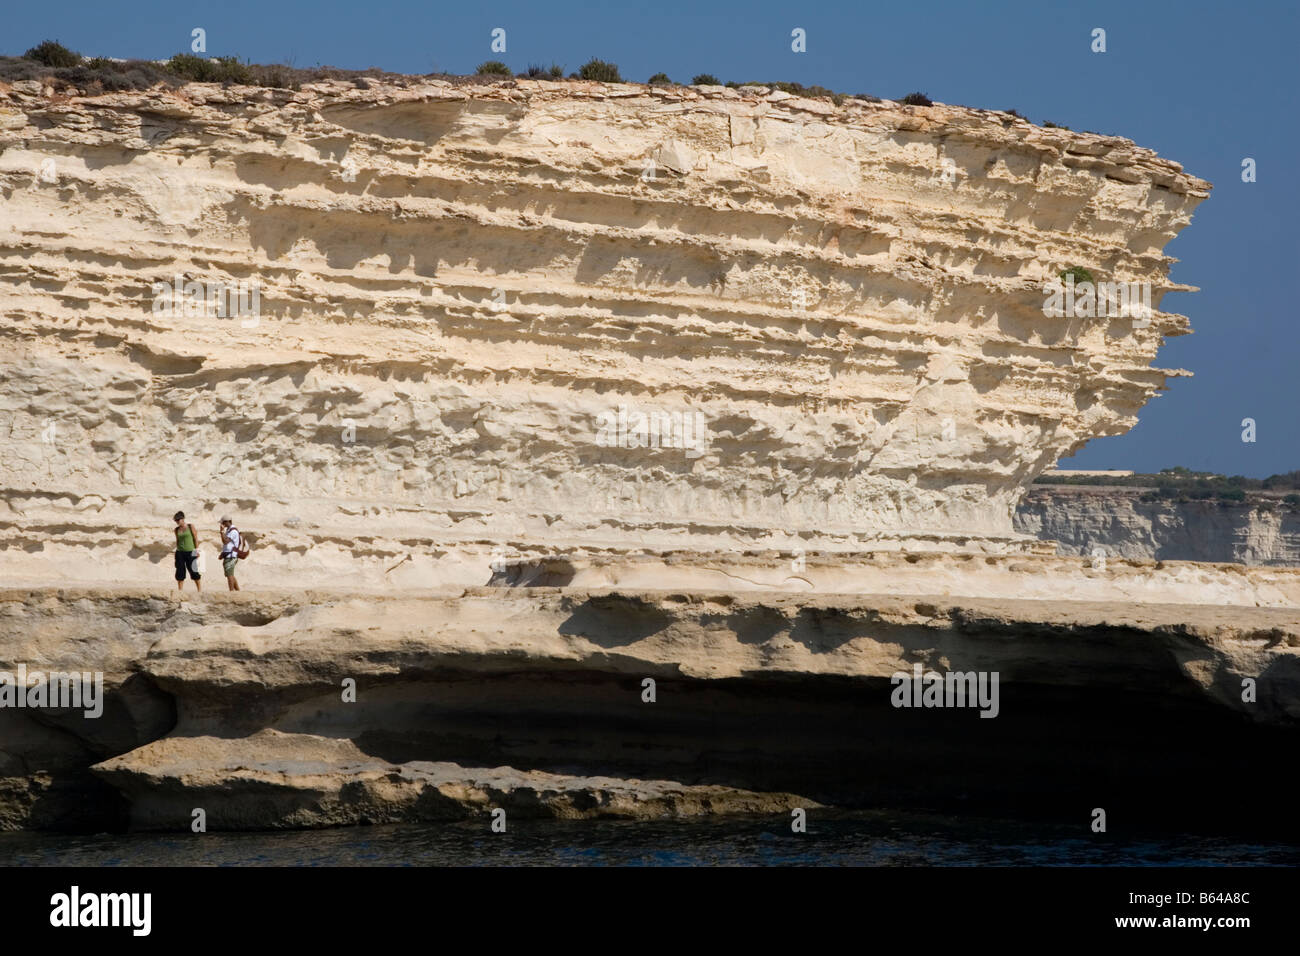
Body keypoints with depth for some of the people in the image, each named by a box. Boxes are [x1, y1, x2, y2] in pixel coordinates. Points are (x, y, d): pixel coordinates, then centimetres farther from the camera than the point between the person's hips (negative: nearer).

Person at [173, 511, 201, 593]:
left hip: (190, 552, -4)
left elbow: (196, 538, -3)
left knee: (194, 572, 1)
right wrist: (177, 550, 13)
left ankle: (200, 590, 12)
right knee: (180, 573, 0)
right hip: (180, 552, 4)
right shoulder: (177, 529, 8)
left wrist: (197, 550, -8)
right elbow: (177, 541, 15)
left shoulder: (190, 526, -3)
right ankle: (180, 592, 4)